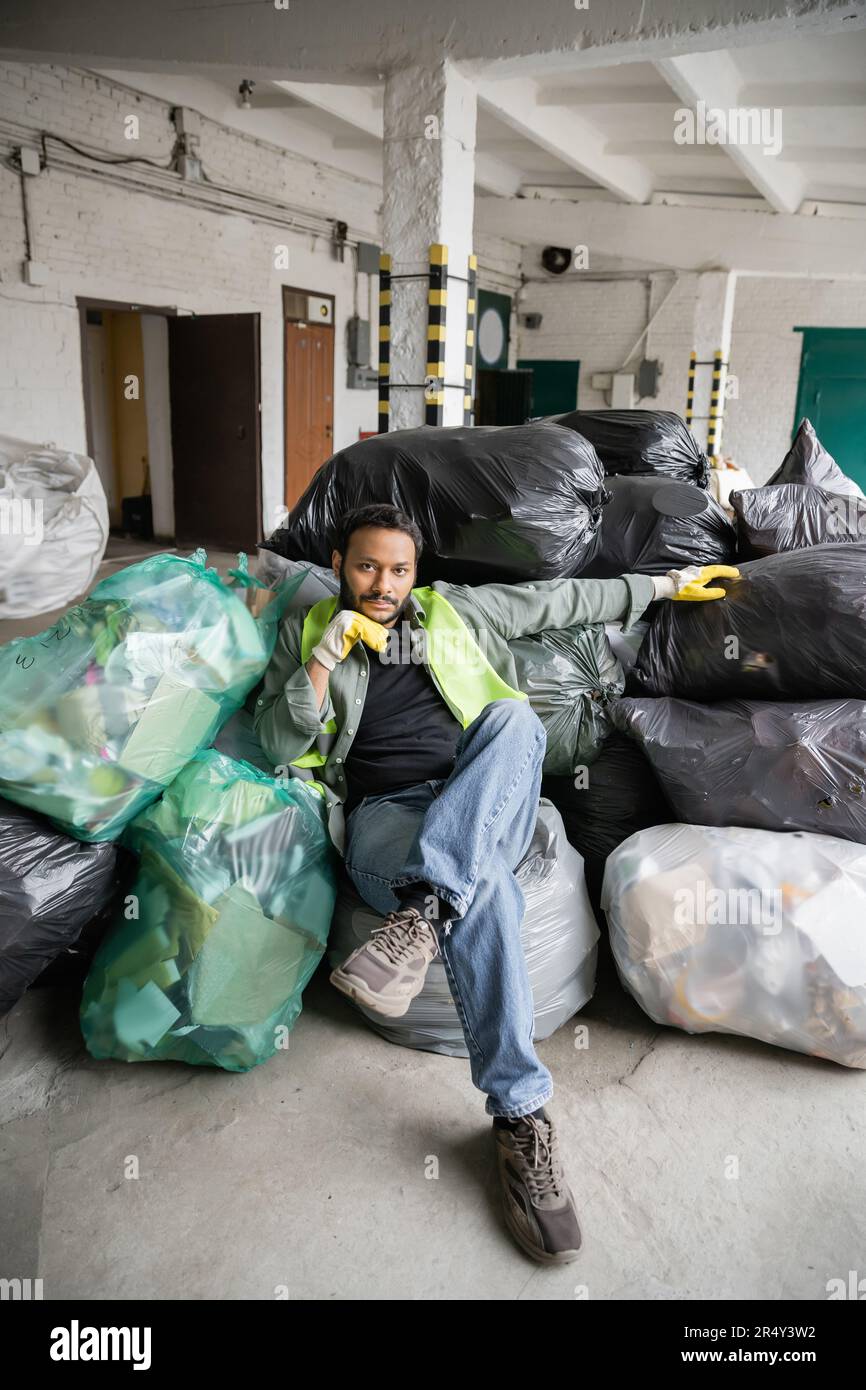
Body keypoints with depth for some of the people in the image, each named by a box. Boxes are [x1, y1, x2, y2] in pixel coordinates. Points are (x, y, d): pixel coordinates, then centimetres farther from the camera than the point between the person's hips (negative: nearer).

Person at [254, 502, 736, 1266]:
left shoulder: (454, 610, 18)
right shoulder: (306, 631, 13)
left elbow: (562, 598, 22)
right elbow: (278, 744, 4)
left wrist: (664, 585, 23)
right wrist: (325, 656, -9)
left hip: (484, 813, 3)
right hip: (383, 815, -2)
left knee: (514, 715, -31)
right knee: (487, 892, -35)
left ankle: (421, 914, -44)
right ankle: (521, 1115, -30)